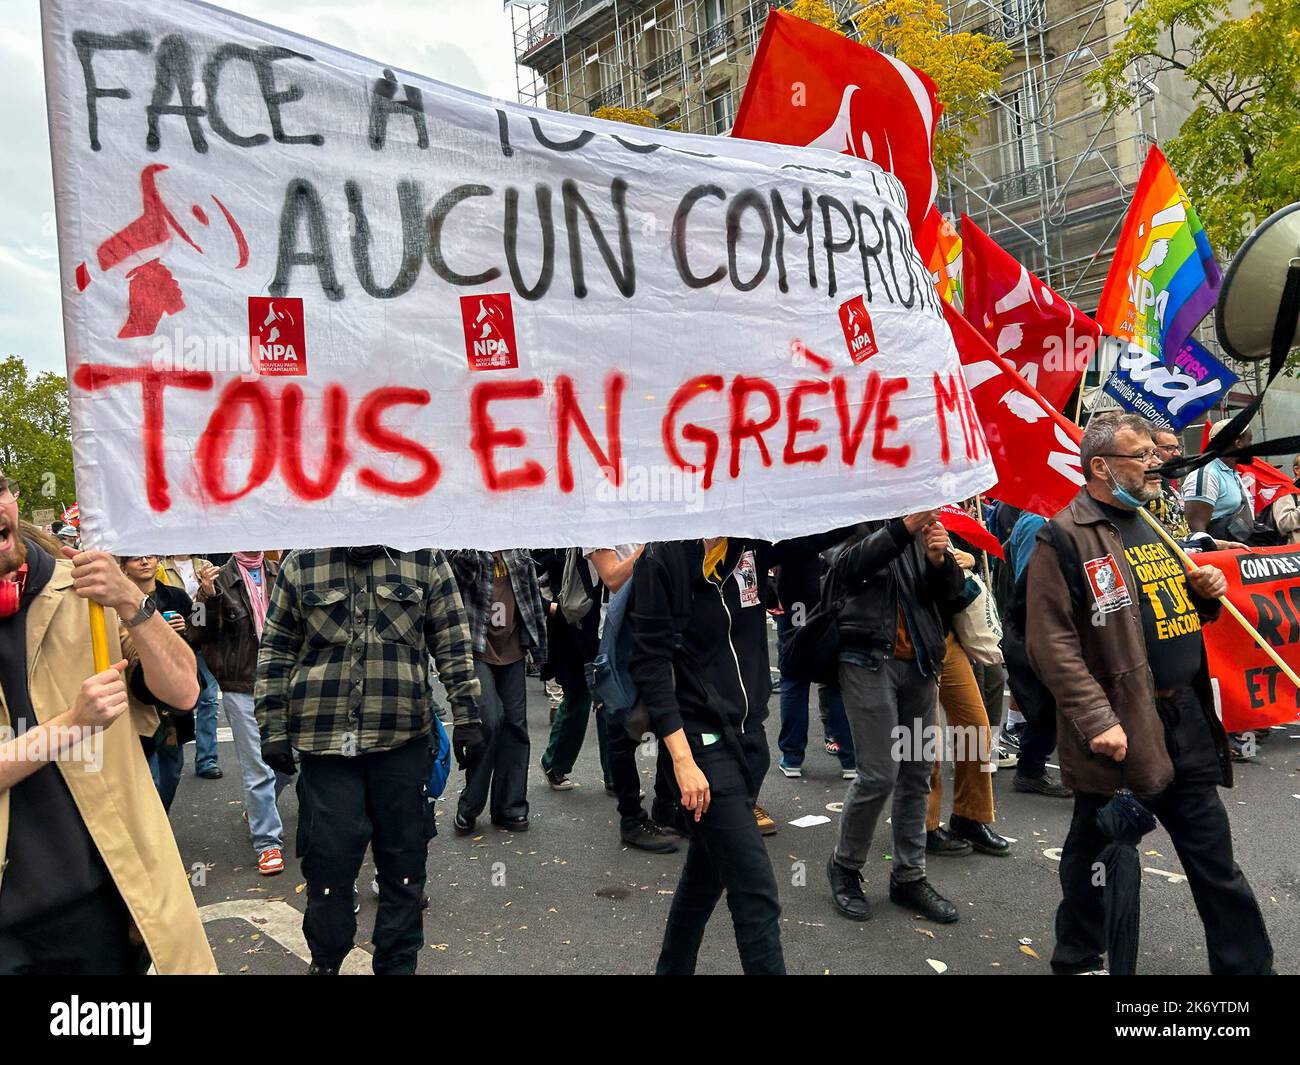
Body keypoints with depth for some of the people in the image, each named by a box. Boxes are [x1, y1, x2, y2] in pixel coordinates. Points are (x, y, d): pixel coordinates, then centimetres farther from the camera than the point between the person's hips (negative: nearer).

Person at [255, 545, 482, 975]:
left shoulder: (424, 559, 1)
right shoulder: (301, 563, 3)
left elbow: (454, 642, 4)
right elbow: (276, 651, 7)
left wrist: (466, 717, 1)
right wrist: (273, 728, 3)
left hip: (402, 741, 0)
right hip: (325, 742, 0)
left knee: (404, 860, 10)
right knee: (328, 862, 6)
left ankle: (398, 963, 28)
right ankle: (324, 962, 31)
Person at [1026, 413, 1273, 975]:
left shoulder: (1152, 523, 14)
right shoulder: (1065, 538, -13)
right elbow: (1052, 643, -19)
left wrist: (1205, 591, 3)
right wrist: (1097, 718, -24)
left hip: (1188, 716, 7)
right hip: (1121, 730, -7)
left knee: (1214, 856, 16)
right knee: (1098, 852, 10)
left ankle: (1246, 961, 30)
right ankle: (1078, 959, 29)